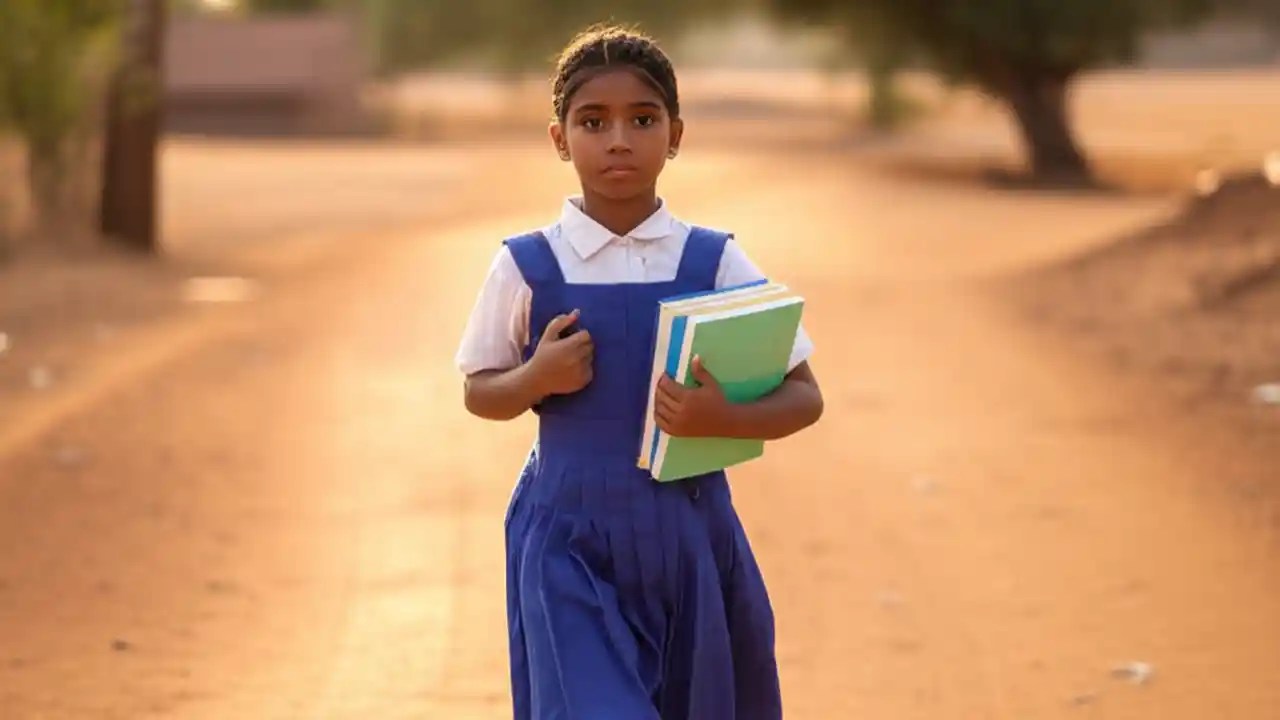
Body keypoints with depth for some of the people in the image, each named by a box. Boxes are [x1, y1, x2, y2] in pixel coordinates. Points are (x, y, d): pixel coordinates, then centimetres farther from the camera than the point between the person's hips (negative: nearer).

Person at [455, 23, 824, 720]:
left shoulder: (713, 262, -3)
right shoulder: (526, 267, -3)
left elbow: (804, 398, -2)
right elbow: (480, 393, 8)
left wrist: (722, 419, -21)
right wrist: (538, 379, -13)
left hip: (689, 534, 2)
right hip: (570, 541, -1)